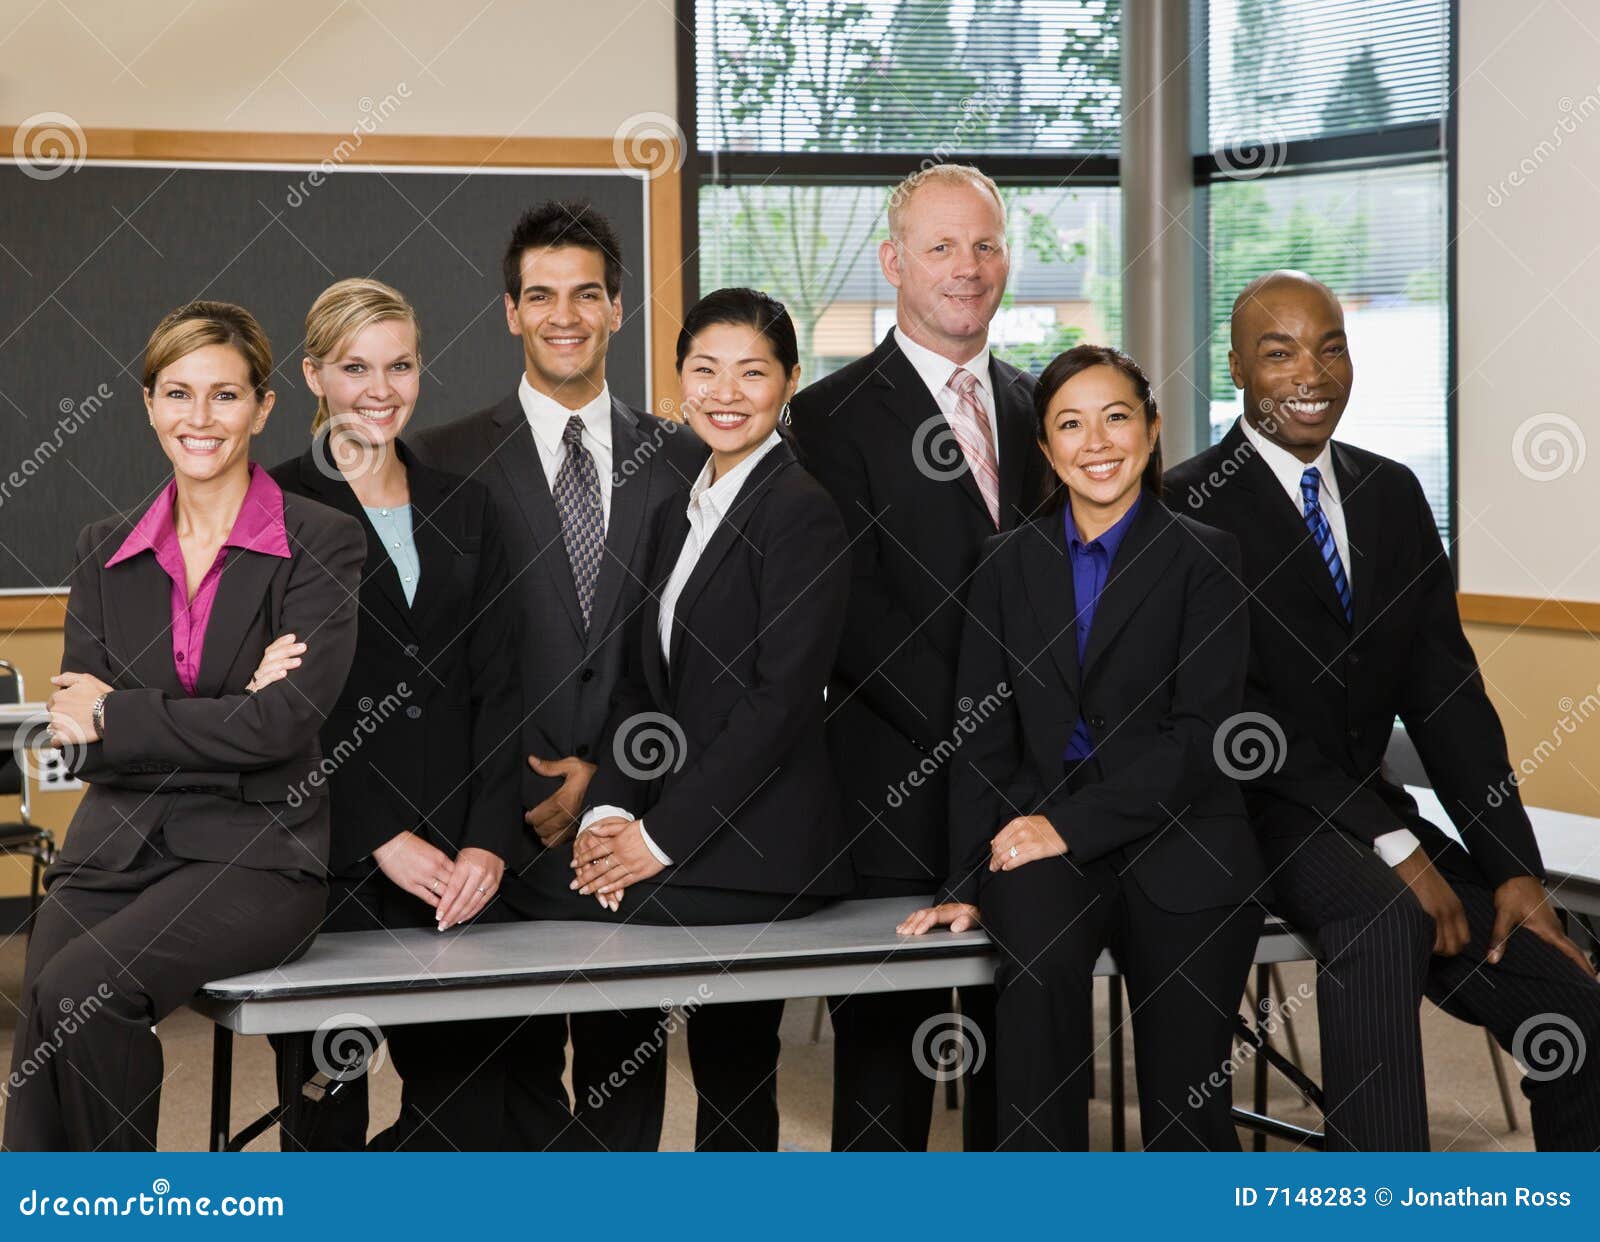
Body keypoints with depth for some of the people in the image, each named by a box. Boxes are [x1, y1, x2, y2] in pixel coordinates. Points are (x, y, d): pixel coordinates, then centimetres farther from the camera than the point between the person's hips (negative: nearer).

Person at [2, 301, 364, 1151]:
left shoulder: (322, 543, 1)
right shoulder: (106, 553, 14)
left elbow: (286, 725, -11)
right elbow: (81, 746, 5)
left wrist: (116, 716, -6)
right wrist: (234, 717, -9)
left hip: (256, 855, -4)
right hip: (117, 848, 4)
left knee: (78, 992, -27)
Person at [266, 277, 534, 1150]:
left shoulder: (463, 507, 14)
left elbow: (496, 687, 9)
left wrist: (488, 842, -4)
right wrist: (383, 837, -11)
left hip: (456, 858, 4)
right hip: (329, 845, -4)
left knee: (466, 1100, -1)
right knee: (328, 1109, 0)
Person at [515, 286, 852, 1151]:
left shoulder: (802, 510, -9)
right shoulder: (682, 515, 18)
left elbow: (782, 698, -16)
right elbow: (646, 681, 16)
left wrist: (661, 837, -16)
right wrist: (609, 809, -2)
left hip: (754, 852, -7)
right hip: (676, 838, 8)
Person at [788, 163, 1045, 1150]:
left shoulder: (1037, 405, 14)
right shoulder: (835, 415, -3)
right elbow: (852, 606, -11)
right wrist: (968, 724, -17)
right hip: (900, 790, -5)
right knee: (888, 1036, 2)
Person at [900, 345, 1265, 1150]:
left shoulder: (1204, 558, 3)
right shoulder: (1009, 568, 13)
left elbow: (1200, 735, -7)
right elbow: (982, 740, 9)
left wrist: (1071, 825, -14)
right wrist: (966, 884, -4)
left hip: (1177, 842, -1)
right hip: (1044, 845, 1)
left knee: (1187, 1118, -10)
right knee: (1038, 956, -33)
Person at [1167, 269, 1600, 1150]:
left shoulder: (1392, 494, 11)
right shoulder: (1192, 507, -8)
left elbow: (1447, 693, 7)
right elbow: (1238, 711, -14)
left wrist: (1516, 871, -4)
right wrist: (1391, 846, -20)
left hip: (1366, 805, 6)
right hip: (1254, 809, -6)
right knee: (1384, 916, -36)